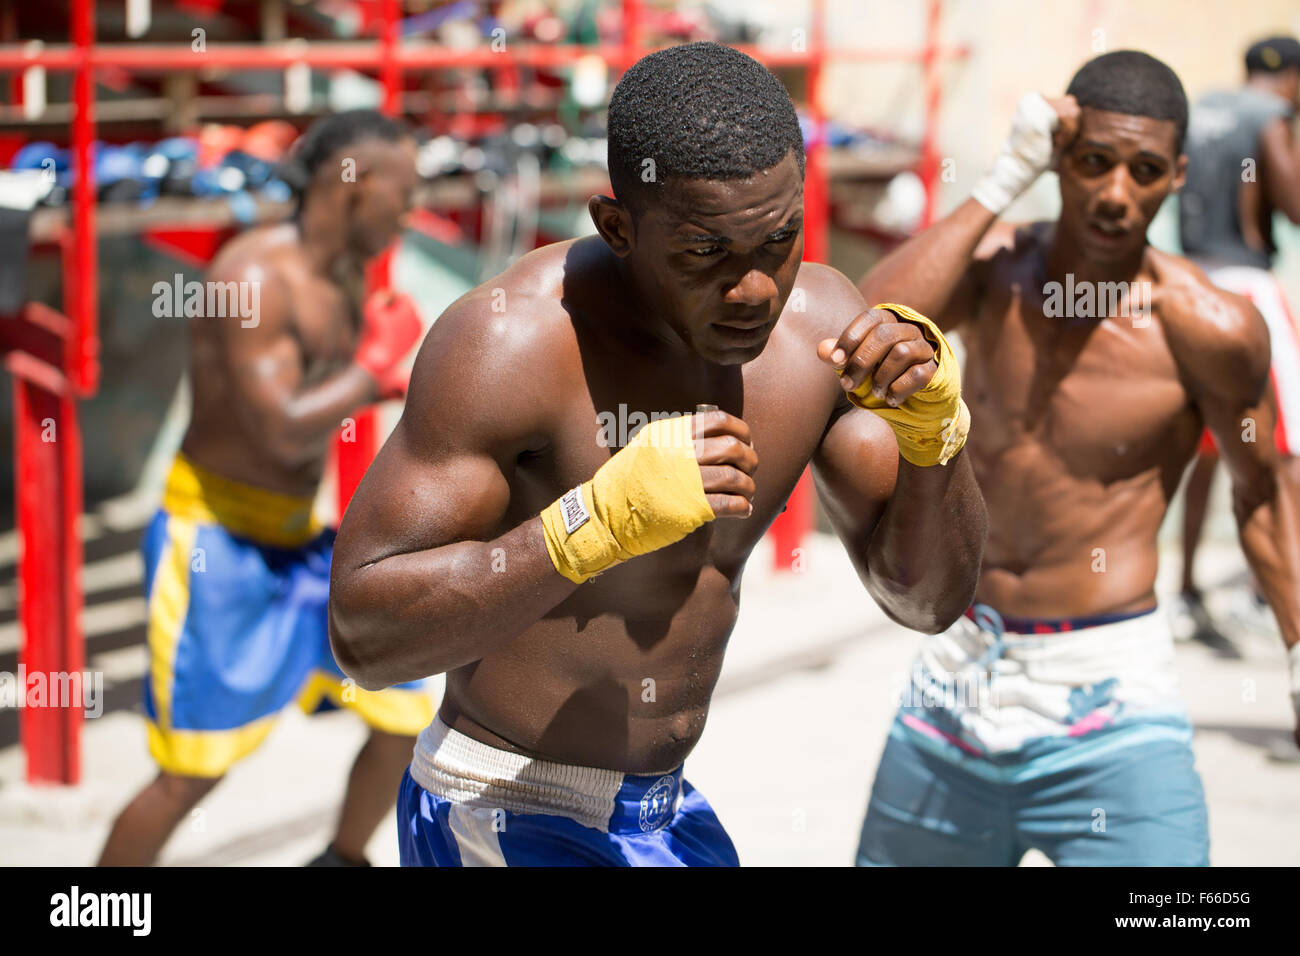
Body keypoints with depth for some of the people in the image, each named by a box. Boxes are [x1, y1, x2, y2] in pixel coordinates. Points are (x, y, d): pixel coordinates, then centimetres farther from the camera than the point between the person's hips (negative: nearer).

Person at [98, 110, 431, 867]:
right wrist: (377, 369, -16)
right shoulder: (258, 274, -21)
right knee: (194, 770, -8)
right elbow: (283, 430, -28)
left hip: (297, 539, 9)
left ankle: (343, 861, 31)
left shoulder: (345, 277, 7)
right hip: (215, 541, -9)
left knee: (409, 717, 9)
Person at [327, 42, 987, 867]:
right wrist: (599, 520, -37)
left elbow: (929, 600, -1)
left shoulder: (820, 323, -6)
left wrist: (932, 423, -20)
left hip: (664, 811, 7)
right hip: (503, 821, -7)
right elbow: (363, 634, -27)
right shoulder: (513, 341, -24)